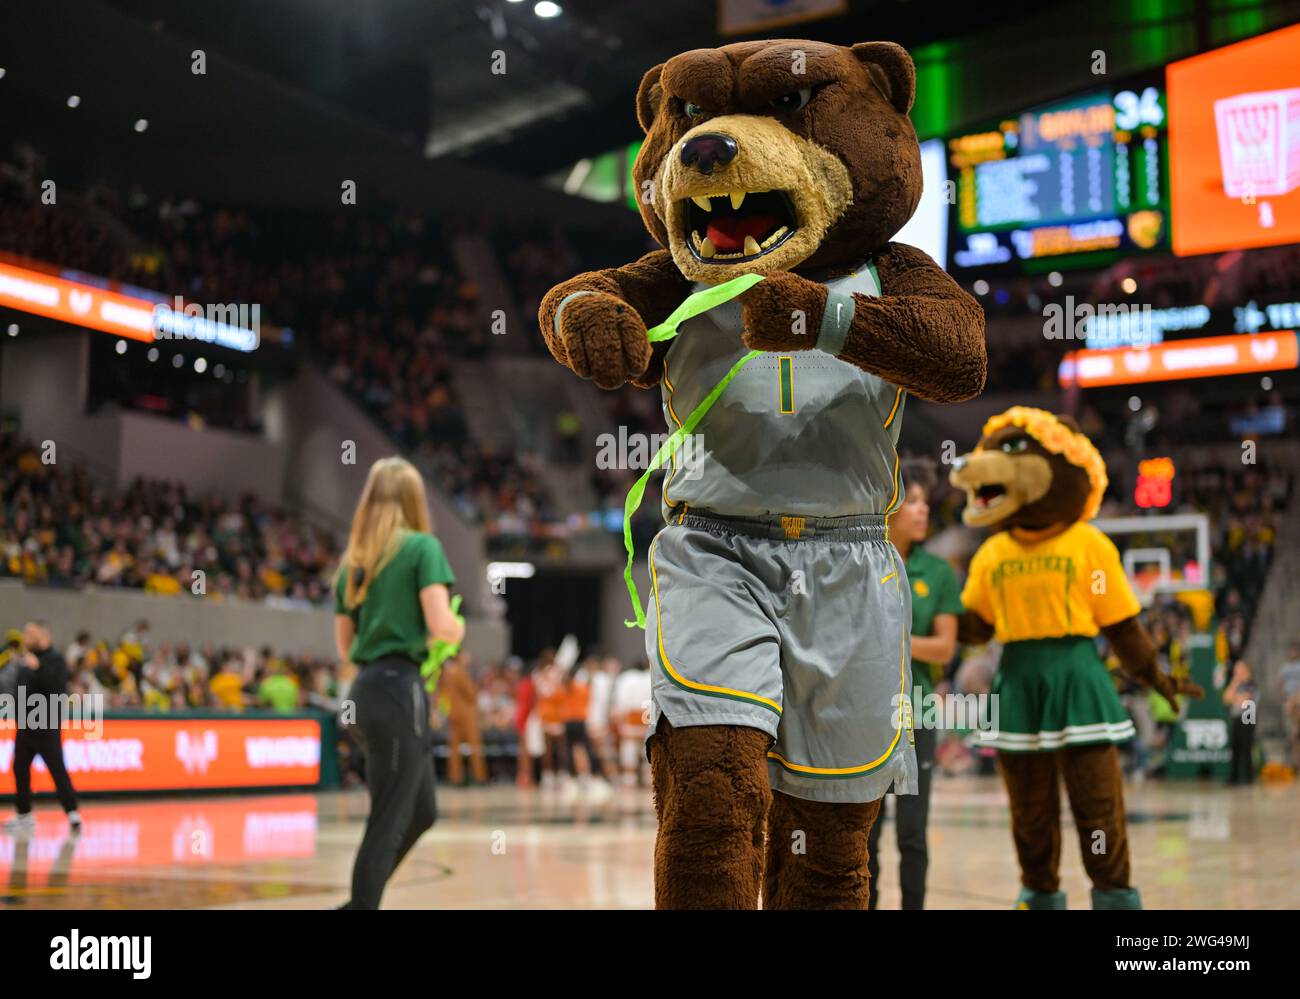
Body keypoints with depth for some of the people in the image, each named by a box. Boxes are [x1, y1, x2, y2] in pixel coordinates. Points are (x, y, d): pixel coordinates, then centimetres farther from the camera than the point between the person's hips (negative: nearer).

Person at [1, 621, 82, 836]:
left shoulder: (55, 659, -9)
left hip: (47, 726, -8)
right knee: (20, 768, 11)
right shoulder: (26, 659, 12)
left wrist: (38, 667, -33)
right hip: (26, 724, 8)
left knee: (57, 770, -10)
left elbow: (56, 685, -26)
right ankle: (24, 816, 22)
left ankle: (73, 815, -9)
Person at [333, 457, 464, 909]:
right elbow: (441, 626, -14)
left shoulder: (353, 560, 15)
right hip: (399, 689, -8)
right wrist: (458, 628, 7)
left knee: (421, 811, 18)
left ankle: (360, 901, 19)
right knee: (389, 821, -3)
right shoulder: (422, 547, -5)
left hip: (365, 689, 8)